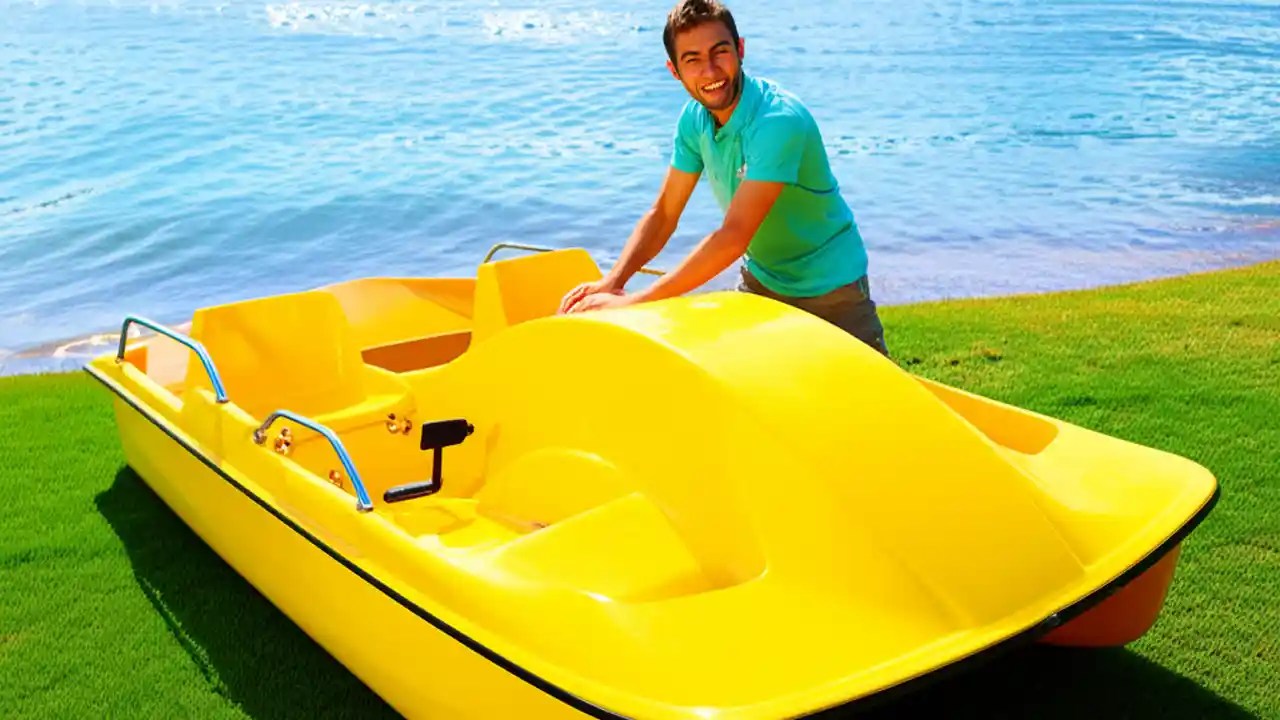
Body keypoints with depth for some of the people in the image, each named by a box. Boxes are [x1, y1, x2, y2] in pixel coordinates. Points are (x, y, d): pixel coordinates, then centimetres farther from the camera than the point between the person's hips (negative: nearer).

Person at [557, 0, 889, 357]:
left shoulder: (779, 120, -31)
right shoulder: (694, 118, -8)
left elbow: (734, 236, -37)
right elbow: (663, 215, -3)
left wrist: (633, 302, -38)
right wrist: (611, 283, -21)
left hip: (828, 287, -6)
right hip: (761, 279, 6)